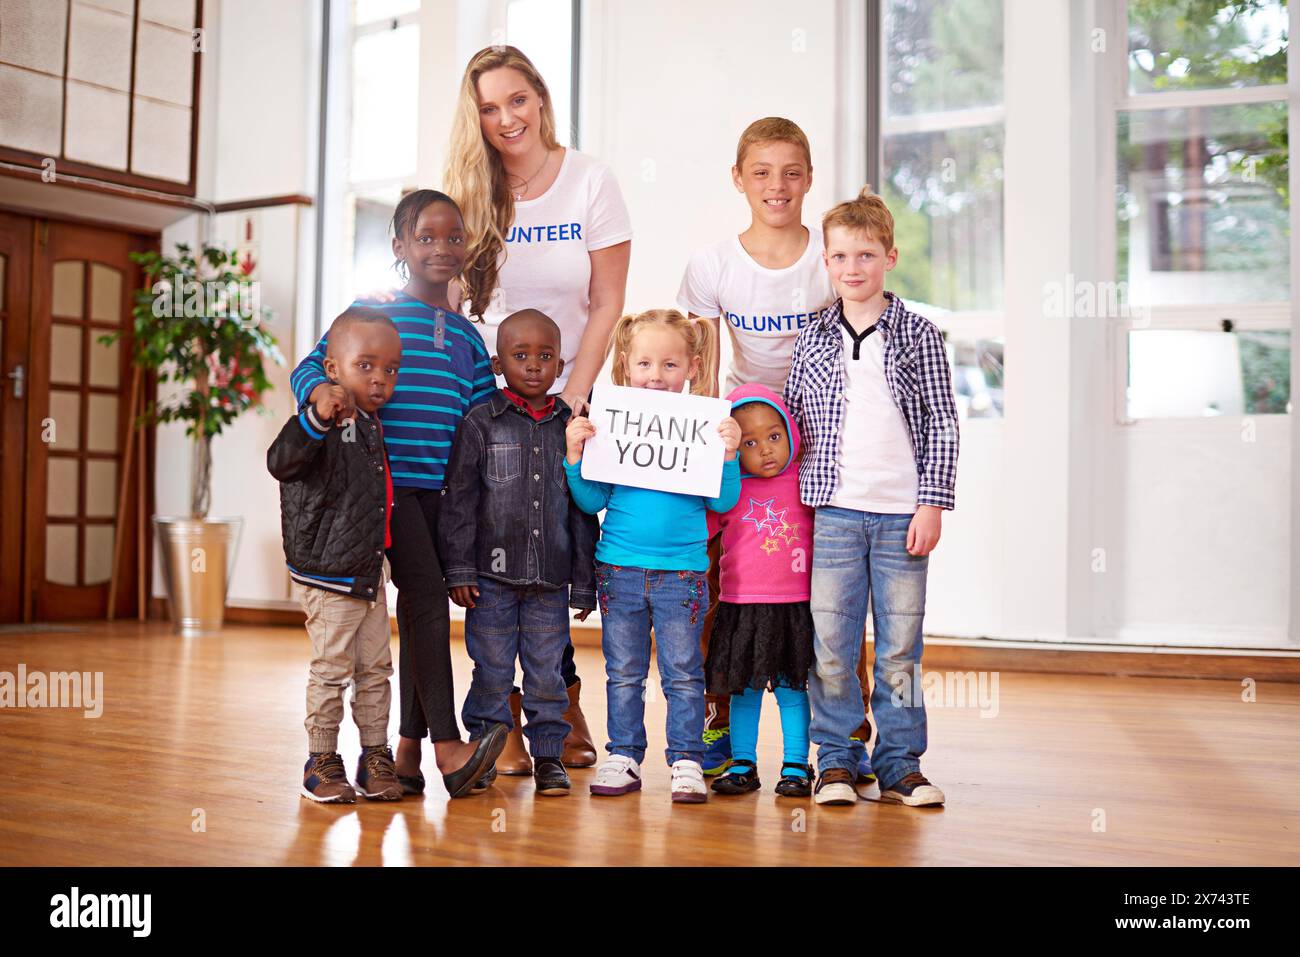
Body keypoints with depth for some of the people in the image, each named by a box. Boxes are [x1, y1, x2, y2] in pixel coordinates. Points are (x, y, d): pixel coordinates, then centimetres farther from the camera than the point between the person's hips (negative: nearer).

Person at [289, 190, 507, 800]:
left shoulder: (467, 335, 16)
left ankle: (409, 747, 15)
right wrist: (323, 391, -28)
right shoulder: (371, 313, 1)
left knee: (423, 607, 8)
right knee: (426, 595, -16)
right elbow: (309, 366, -6)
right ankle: (447, 746, -16)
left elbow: (486, 415, 16)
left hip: (443, 485, 6)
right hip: (388, 478, -6)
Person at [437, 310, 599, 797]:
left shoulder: (570, 426, 6)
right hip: (492, 573, -2)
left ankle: (548, 754, 20)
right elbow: (459, 500, -1)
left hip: (551, 575, 2)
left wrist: (583, 583, 8)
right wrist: (459, 569, -7)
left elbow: (584, 509, 9)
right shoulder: (481, 422, 0)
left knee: (546, 671, 7)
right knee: (491, 670, 5)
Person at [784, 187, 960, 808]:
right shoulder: (812, 338, 8)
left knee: (900, 647, 5)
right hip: (835, 510, 1)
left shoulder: (919, 335, 4)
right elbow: (791, 418, 13)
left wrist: (932, 504, -4)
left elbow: (942, 425, 3)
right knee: (832, 646, 3)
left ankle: (899, 764, 16)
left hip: (902, 515, -1)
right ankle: (835, 760, 16)